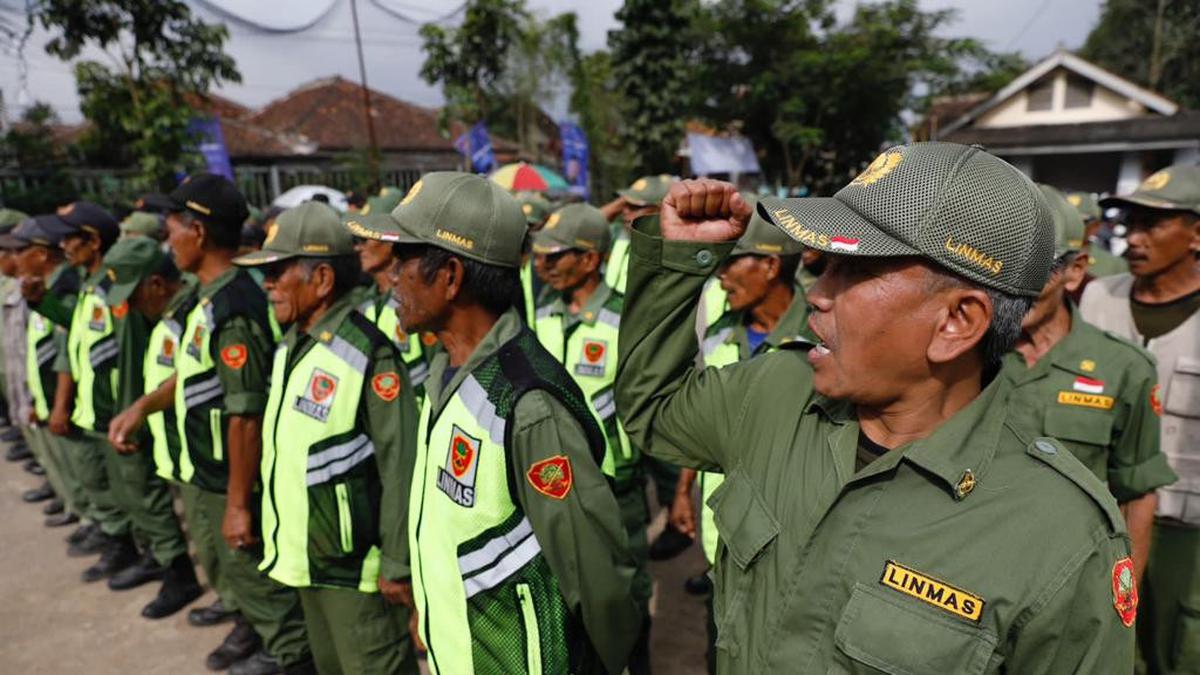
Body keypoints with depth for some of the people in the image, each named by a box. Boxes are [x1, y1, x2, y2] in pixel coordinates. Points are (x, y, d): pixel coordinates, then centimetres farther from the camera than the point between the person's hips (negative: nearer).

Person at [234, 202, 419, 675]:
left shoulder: (368, 352, -21)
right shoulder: (290, 346, 6)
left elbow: (400, 466, -22)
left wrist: (398, 564, -19)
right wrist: (283, 539, 18)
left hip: (354, 563, -8)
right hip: (304, 555, 9)